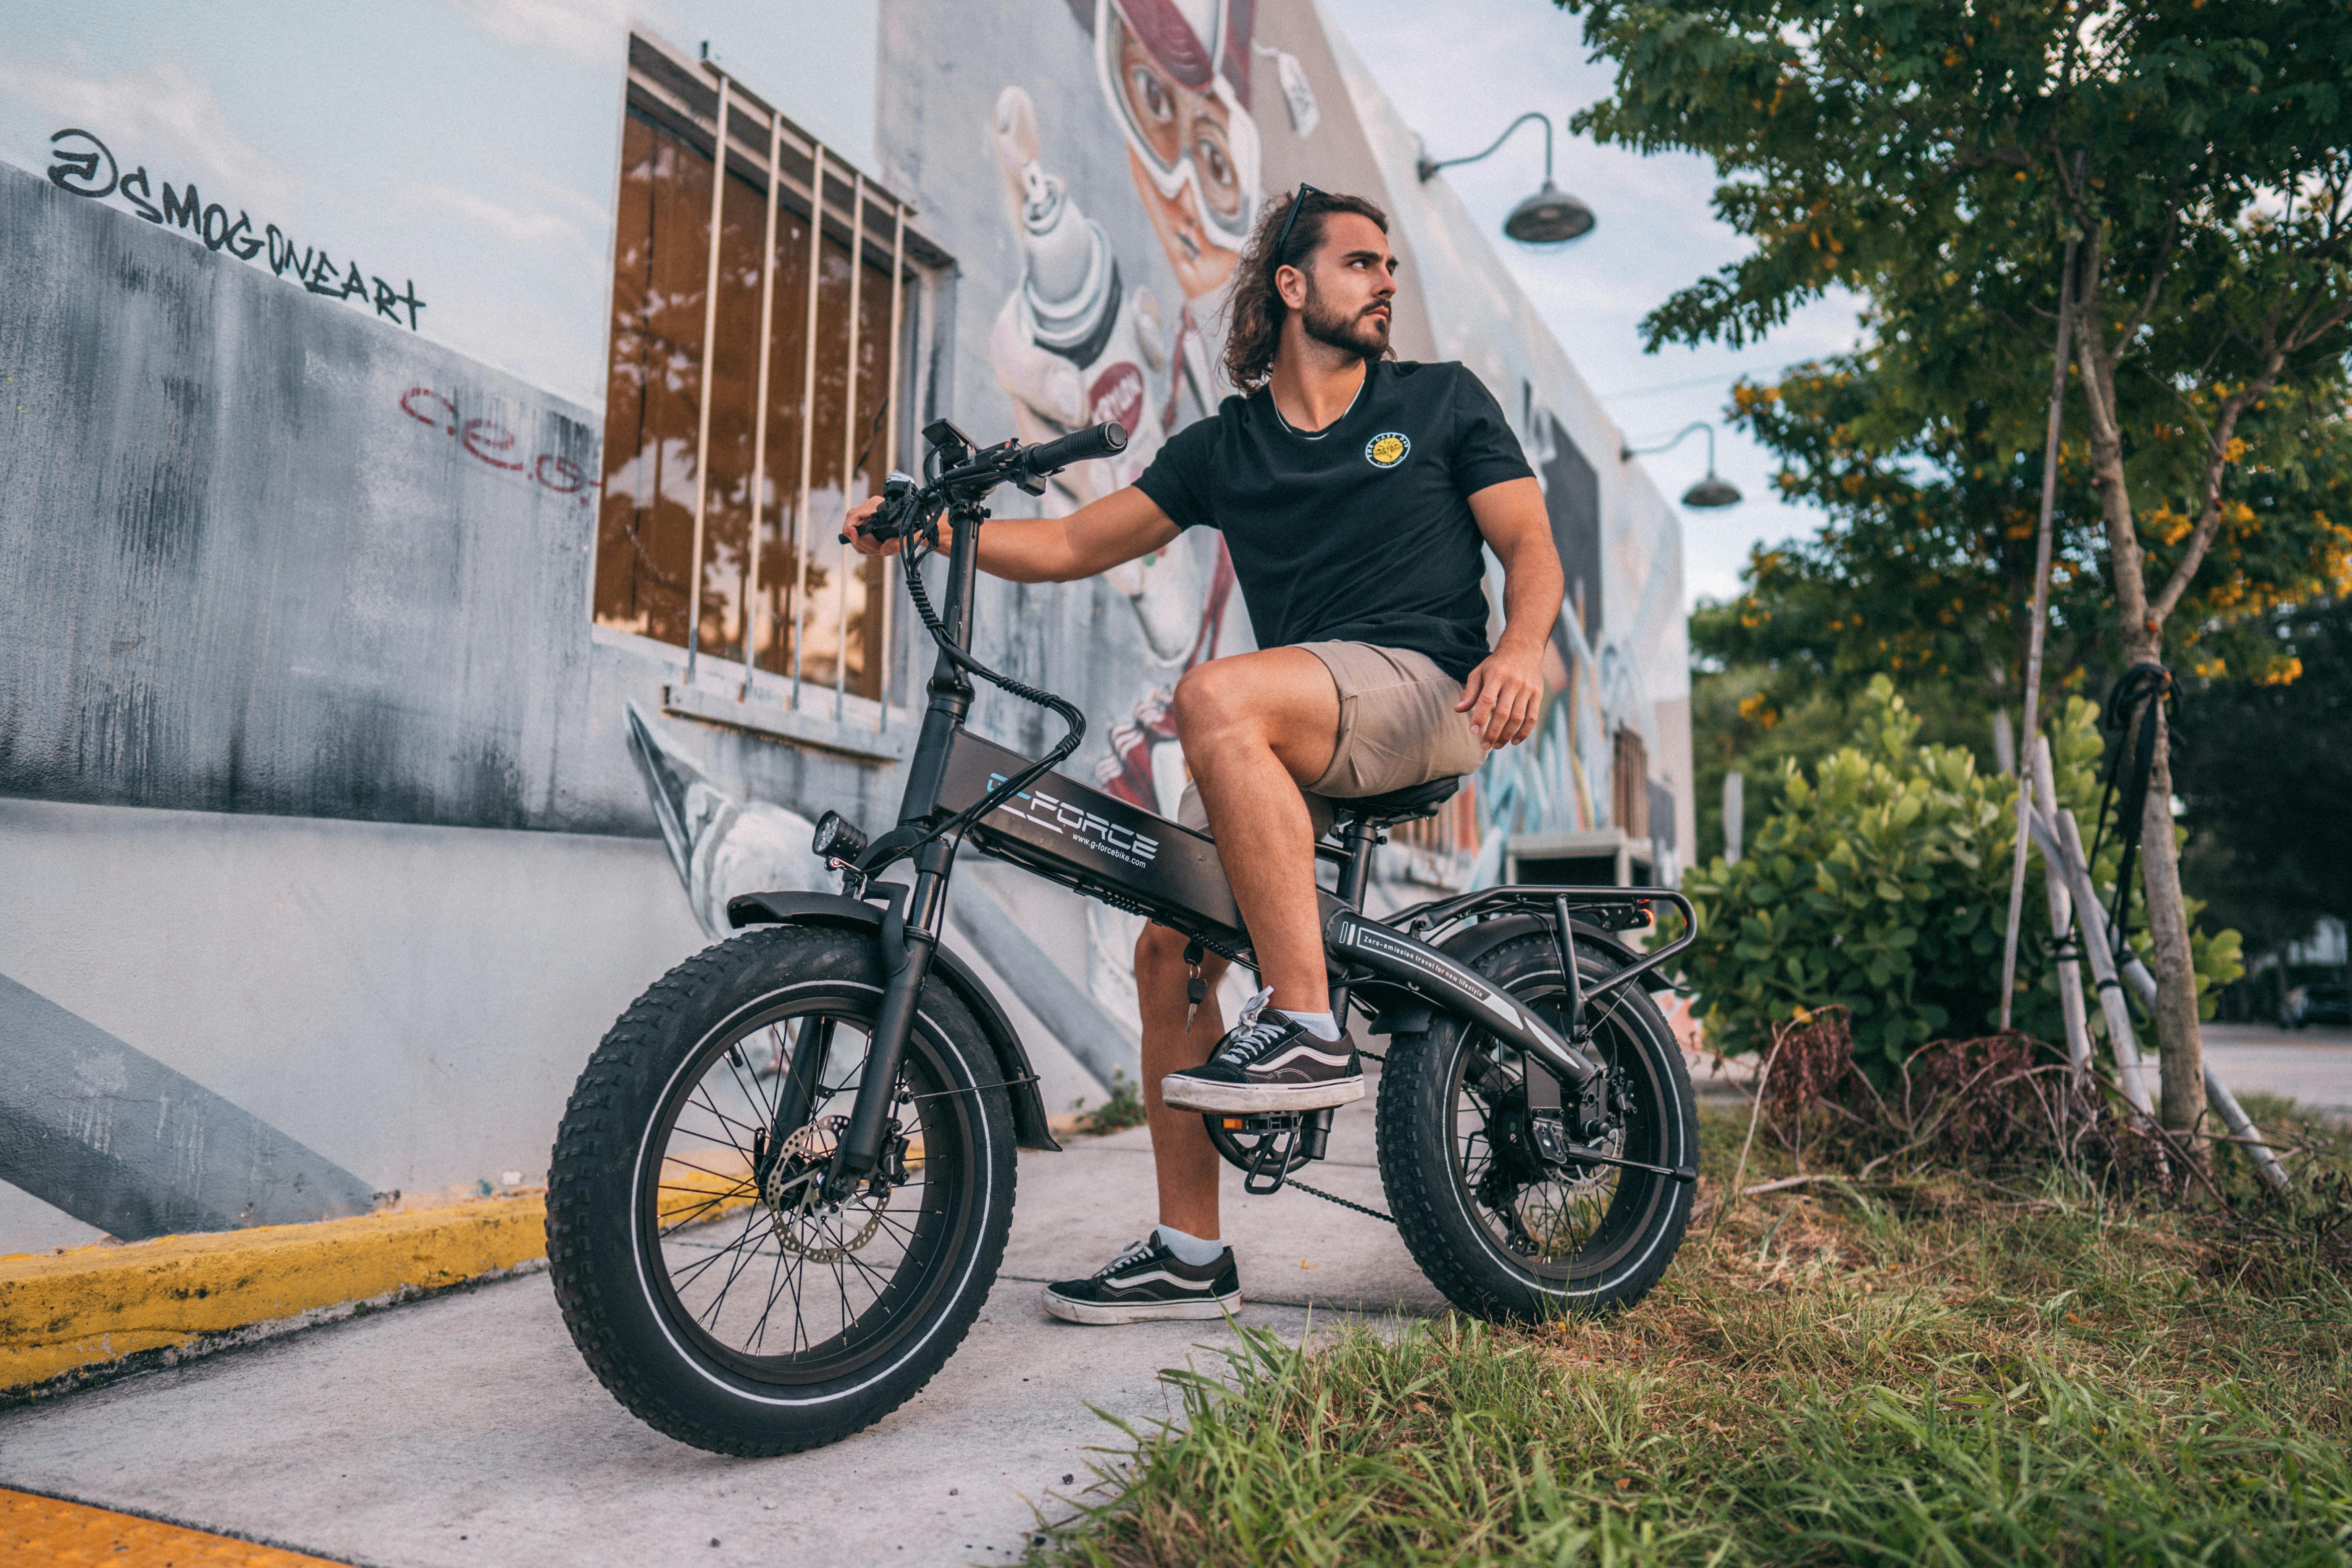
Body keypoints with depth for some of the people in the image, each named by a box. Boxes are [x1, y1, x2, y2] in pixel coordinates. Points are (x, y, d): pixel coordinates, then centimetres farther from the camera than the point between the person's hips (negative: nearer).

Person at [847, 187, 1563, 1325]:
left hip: (1427, 689, -4)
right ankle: (1190, 1255, 5)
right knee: (1168, 946, -7)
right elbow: (1070, 546, 13)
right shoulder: (1223, 448, 16)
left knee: (1218, 696, -33)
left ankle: (1308, 1028, -29)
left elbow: (1531, 545, 6)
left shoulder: (1444, 400, 12)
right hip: (1291, 743, 4)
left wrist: (1523, 646, -16)